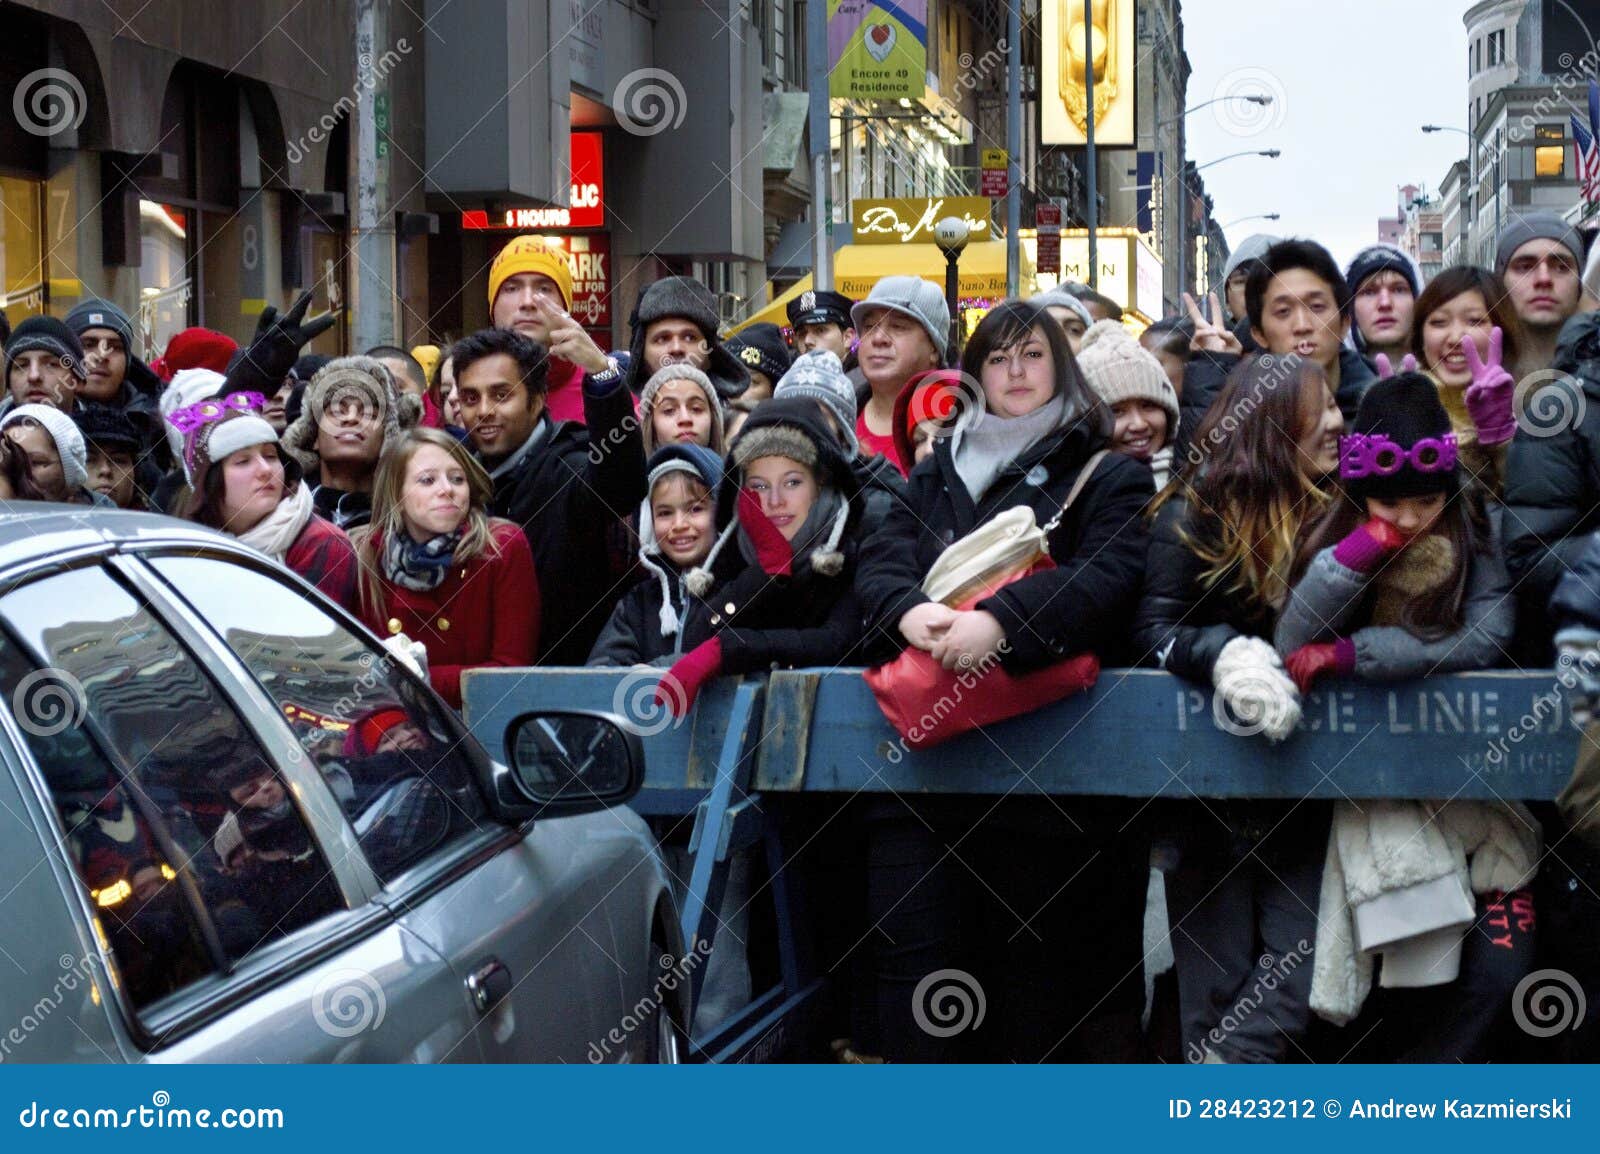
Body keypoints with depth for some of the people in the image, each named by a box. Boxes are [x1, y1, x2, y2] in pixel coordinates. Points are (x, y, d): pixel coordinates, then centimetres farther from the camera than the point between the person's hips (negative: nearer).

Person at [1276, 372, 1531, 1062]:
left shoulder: (1474, 538, -3)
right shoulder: (1335, 538, -1)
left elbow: (1485, 639, -19)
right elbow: (1291, 649, -13)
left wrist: (1347, 656, -21)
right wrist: (1359, 548, -23)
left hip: (1472, 786, 0)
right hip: (1378, 798, 0)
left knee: (1498, 968, -17)